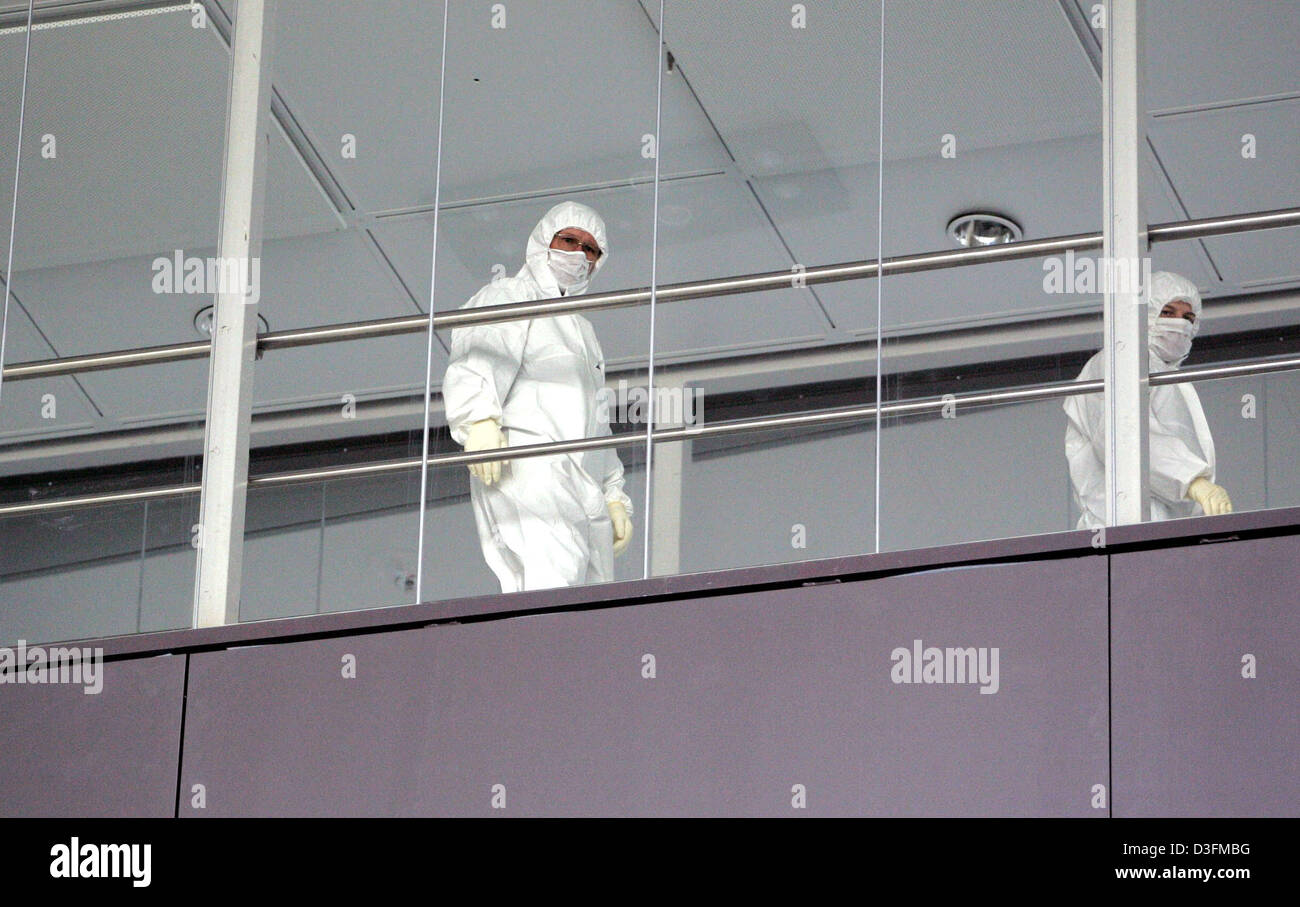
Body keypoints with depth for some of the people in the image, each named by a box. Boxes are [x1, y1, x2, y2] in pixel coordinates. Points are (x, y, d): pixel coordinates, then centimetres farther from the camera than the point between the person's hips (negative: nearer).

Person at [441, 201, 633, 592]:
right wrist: (479, 421, -27)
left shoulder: (582, 330, 38)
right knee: (552, 575, -31)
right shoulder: (507, 299, 11)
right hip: (525, 469, -8)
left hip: (586, 493, 8)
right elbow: (473, 365, -8)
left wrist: (614, 497, 27)